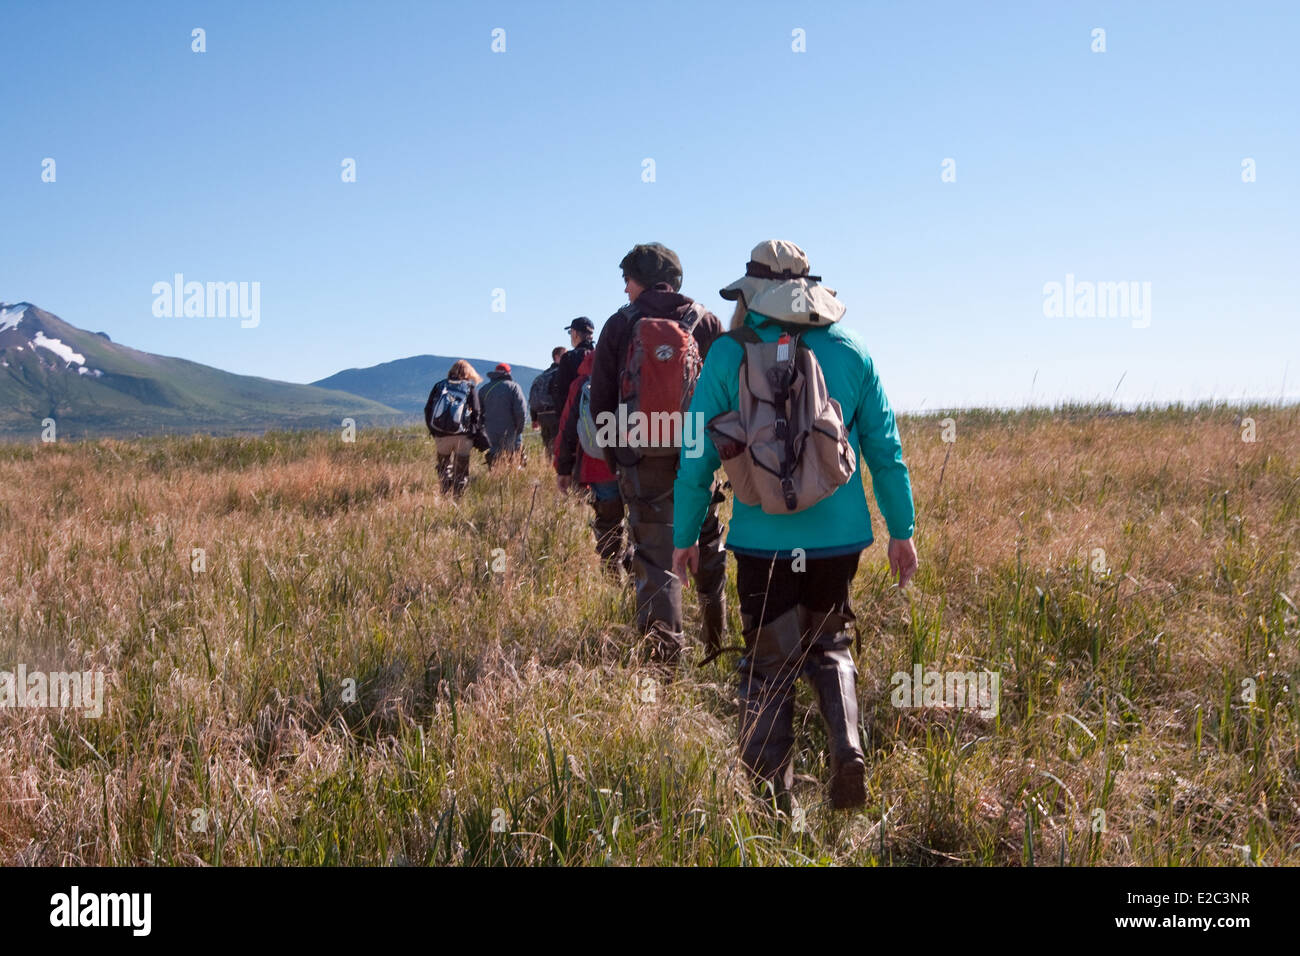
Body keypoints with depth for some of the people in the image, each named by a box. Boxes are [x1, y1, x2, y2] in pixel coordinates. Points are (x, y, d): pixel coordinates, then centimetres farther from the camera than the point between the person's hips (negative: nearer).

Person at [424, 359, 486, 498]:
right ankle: (458, 495, 1)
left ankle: (446, 491, 4)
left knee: (444, 466, 17)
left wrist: (432, 430, 15)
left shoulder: (440, 386, 10)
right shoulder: (471, 388, 3)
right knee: (461, 468, 7)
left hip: (441, 435, 2)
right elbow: (477, 413, -2)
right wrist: (478, 436, 3)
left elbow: (428, 409, 8)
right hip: (462, 436, -2)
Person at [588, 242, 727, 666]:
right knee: (707, 545, 18)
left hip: (642, 456, -2)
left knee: (655, 555, 0)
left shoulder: (620, 325, 1)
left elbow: (601, 399, 3)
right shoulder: (707, 323, 4)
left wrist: (613, 455, 13)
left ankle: (663, 649, -9)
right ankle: (718, 639, 28)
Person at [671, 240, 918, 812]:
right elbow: (884, 448, 5)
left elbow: (697, 454, -3)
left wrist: (684, 535, 8)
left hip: (763, 540, -2)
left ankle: (770, 795, 12)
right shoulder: (850, 353, 2)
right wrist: (901, 529, 13)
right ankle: (846, 747, 0)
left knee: (768, 665, 11)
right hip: (838, 535, 2)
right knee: (829, 646, 22)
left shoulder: (728, 354, -5)